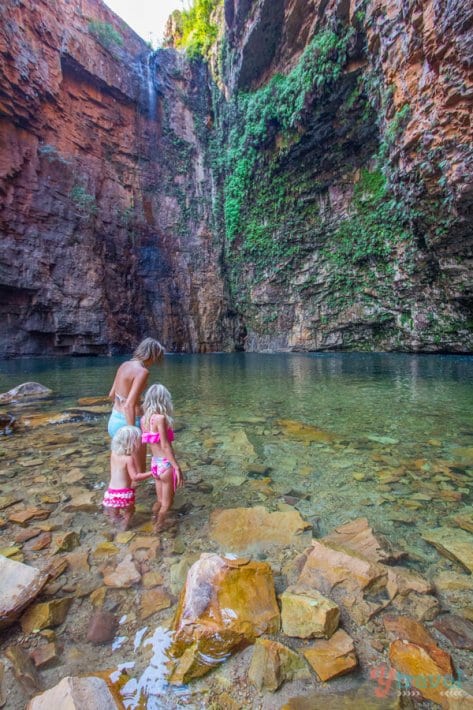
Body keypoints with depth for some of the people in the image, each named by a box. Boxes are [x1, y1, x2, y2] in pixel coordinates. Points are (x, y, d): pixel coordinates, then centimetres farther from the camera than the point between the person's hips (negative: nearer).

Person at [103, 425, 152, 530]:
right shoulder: (129, 458, -18)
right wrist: (151, 473, -16)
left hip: (112, 491, 4)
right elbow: (135, 477, -20)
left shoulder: (113, 453, -2)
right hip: (124, 492, -4)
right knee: (129, 511, 25)